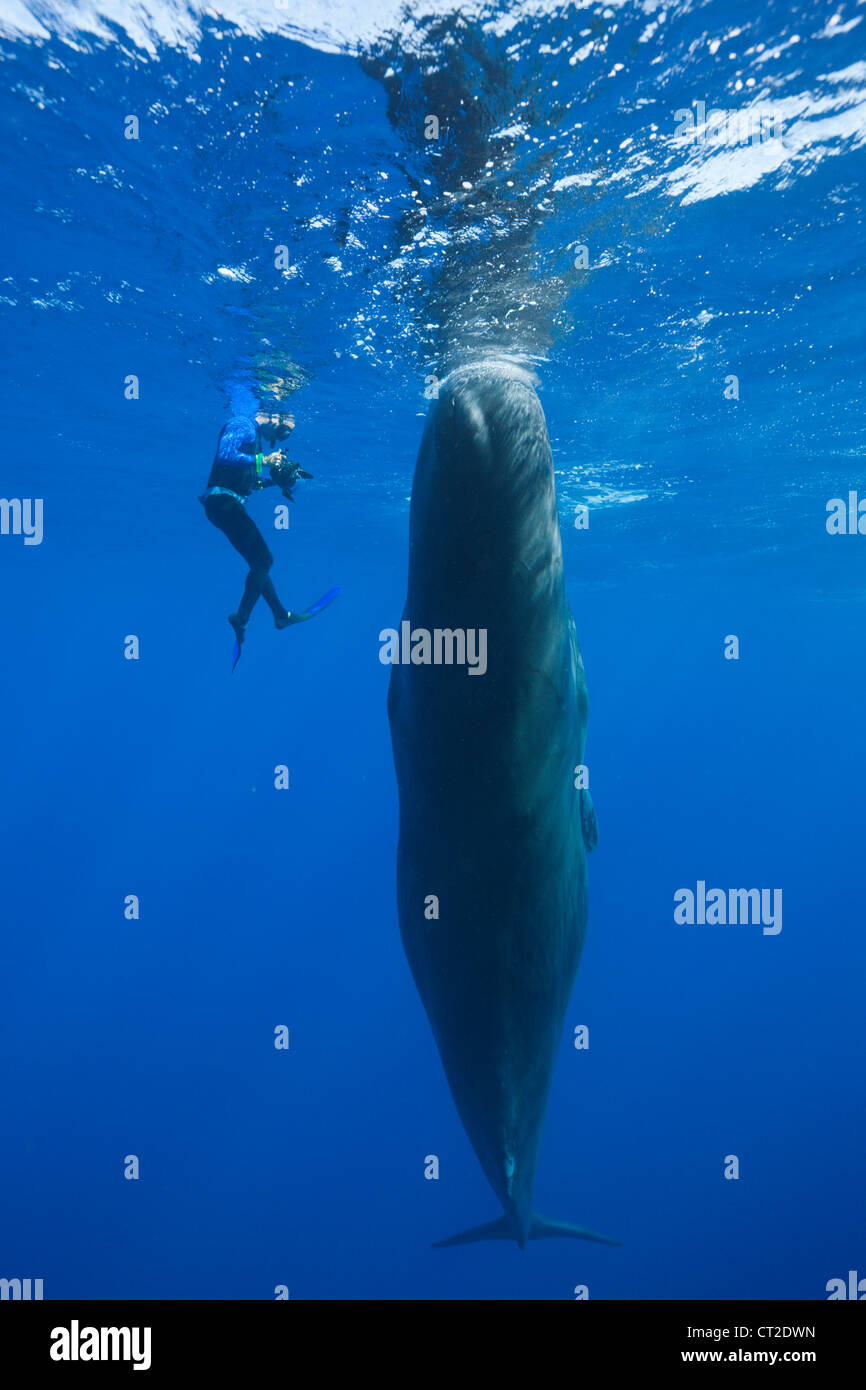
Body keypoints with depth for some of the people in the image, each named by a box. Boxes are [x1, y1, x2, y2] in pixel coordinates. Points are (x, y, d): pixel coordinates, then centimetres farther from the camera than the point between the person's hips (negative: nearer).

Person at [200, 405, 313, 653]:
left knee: (260, 562, 17)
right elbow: (225, 455, -26)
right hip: (222, 500, -10)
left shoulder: (257, 437, 20)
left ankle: (281, 614, 27)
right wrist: (263, 460, -23)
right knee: (263, 560, -12)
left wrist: (281, 477, 11)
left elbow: (252, 481, 24)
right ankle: (241, 618, -7)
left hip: (229, 505, 10)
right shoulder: (242, 425, -9)